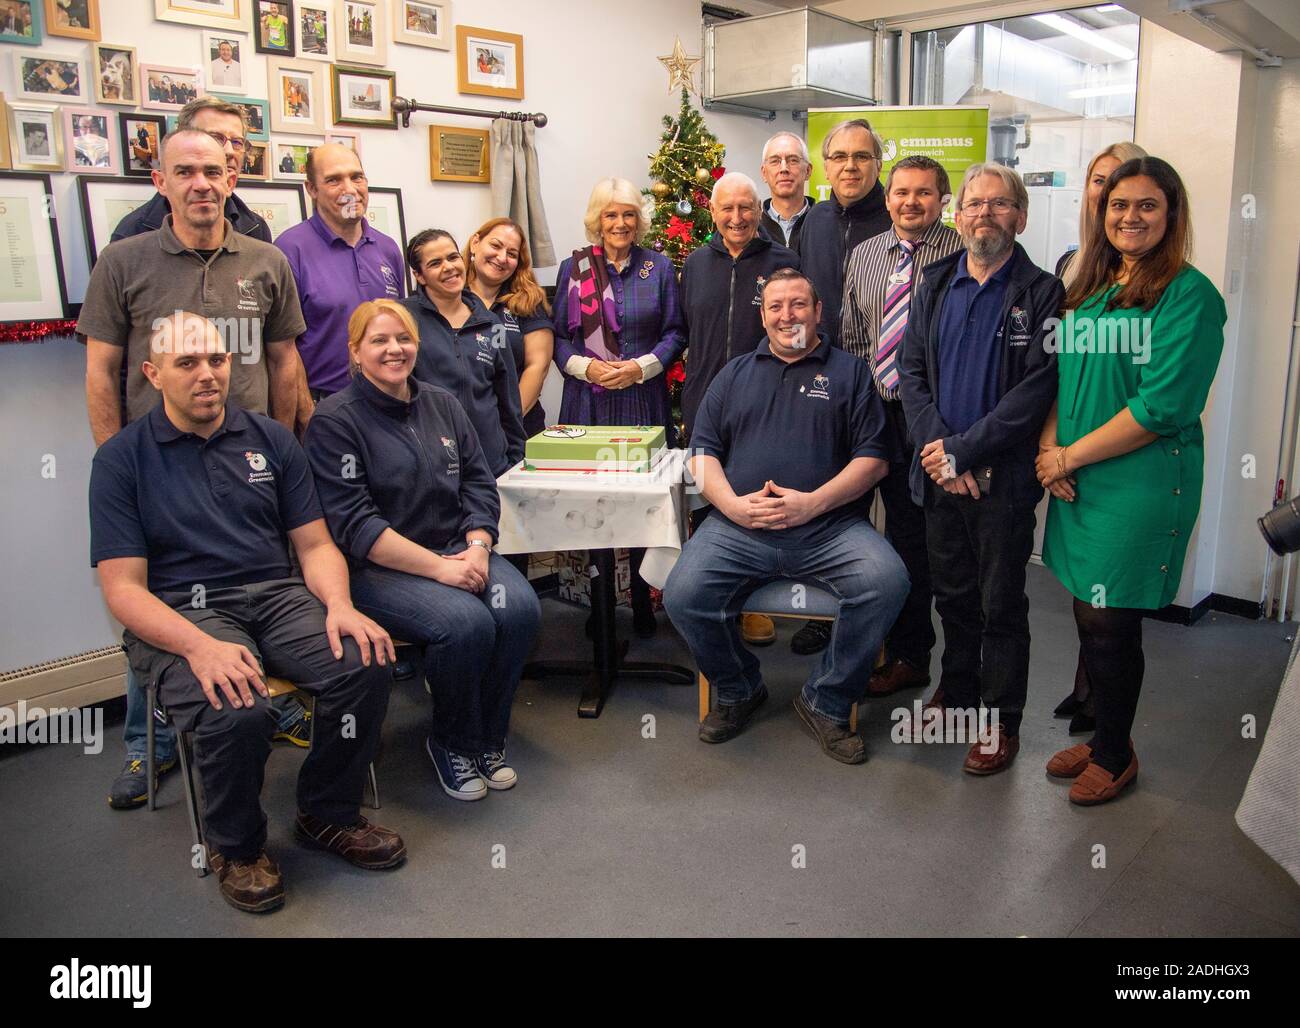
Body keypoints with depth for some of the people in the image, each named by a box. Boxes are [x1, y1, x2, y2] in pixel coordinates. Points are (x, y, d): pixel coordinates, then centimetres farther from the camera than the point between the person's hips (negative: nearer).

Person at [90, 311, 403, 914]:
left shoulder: (271, 440, 12)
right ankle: (235, 846, 0)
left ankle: (328, 816, 2)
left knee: (365, 665, -25)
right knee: (237, 711, -33)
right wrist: (202, 646, -24)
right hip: (180, 614, -3)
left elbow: (313, 544, 12)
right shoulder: (121, 459, 2)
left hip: (276, 594, 4)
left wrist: (339, 605, -11)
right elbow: (123, 588, -6)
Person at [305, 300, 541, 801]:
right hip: (378, 567, -5)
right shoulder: (335, 421, -5)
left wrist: (477, 548, -10)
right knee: (467, 623, -30)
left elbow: (479, 484, 10)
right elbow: (354, 524, -14)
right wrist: (439, 567, -21)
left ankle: (487, 736, 0)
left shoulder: (442, 404, 13)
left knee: (520, 608, -22)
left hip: (458, 548, 5)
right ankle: (451, 743, -1)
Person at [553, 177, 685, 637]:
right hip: (587, 401, 1)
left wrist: (641, 367, -9)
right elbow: (557, 336, 8)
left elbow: (674, 332, 7)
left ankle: (642, 603, 12)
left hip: (644, 401, 0)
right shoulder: (573, 267, 8)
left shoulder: (659, 267, 8)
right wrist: (585, 366, -10)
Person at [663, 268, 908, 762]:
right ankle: (739, 690, 8)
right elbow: (703, 452, 13)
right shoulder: (736, 374, 20)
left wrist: (813, 503, -11)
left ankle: (826, 702, -5)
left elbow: (874, 458, 4)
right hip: (737, 527, 1)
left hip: (829, 525, -1)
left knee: (886, 580, -28)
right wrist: (733, 504, -7)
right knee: (683, 595, -23)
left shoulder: (849, 371, 13)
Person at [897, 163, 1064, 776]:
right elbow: (911, 370, 4)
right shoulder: (937, 284, 9)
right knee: (952, 594, 17)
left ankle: (1001, 719, 22)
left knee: (1001, 605, 7)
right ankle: (957, 691, 36)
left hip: (1003, 477, -4)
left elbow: (1037, 389, -14)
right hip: (939, 471, 4)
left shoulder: (1042, 293, -6)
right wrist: (936, 448, -10)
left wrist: (964, 450, -17)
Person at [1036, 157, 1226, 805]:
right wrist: (1049, 448, -3)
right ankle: (1101, 735, 33)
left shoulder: (1189, 295, -9)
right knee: (1090, 618, 13)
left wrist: (1070, 455, -13)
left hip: (1142, 484, -6)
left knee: (1109, 623, 4)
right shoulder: (1086, 290, 12)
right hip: (1077, 482, 6)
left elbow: (1163, 406, -17)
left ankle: (1116, 754, 26)